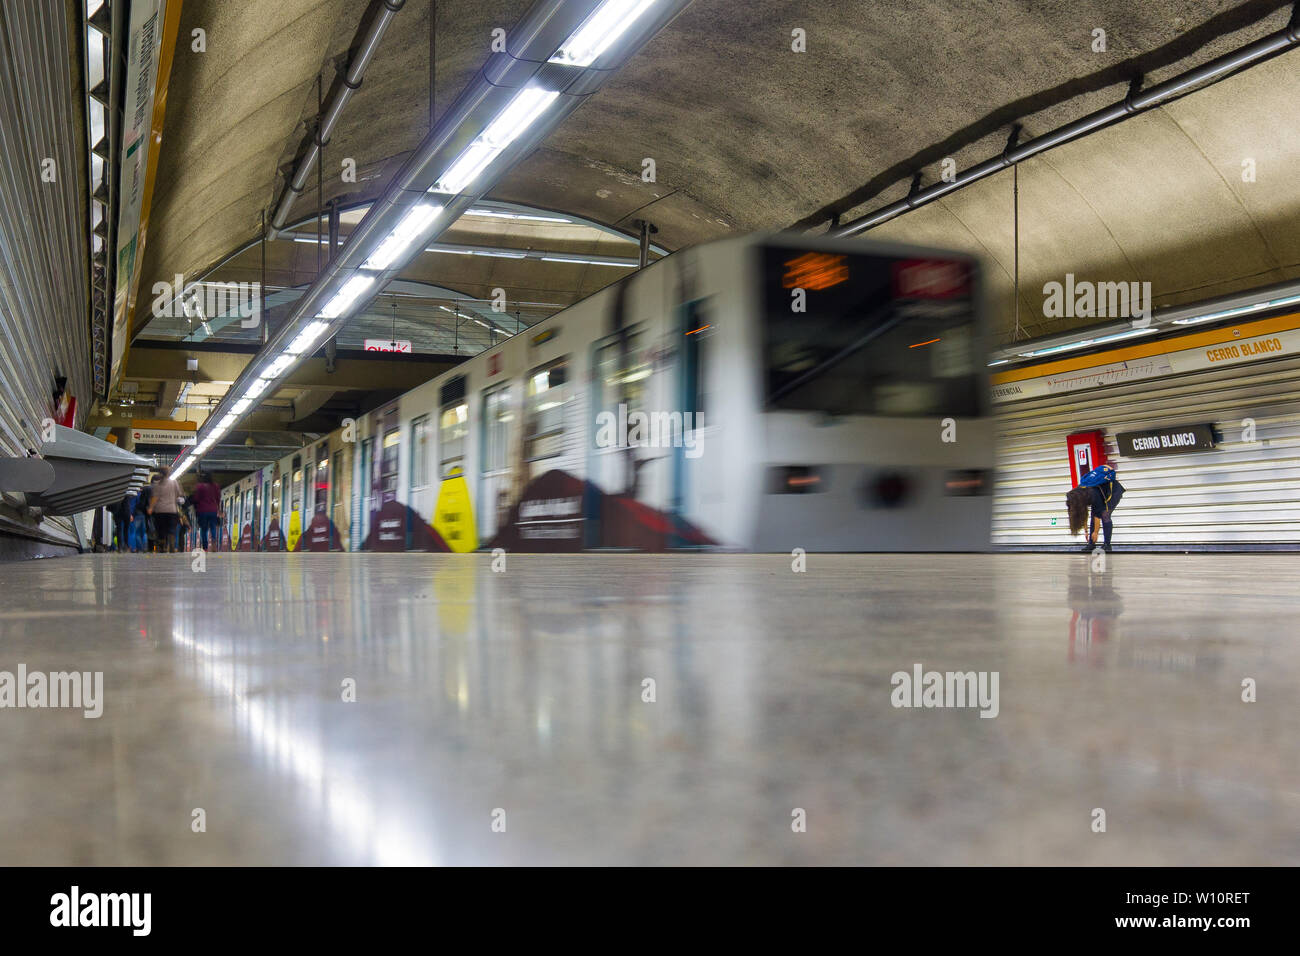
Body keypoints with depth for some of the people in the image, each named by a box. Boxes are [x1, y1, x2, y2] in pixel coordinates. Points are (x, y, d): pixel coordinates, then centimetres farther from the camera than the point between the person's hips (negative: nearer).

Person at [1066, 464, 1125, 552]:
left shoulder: (1094, 495, -39)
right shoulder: (1080, 492, -16)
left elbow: (1098, 516, -29)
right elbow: (1083, 515, -7)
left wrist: (1095, 532, -21)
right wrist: (1086, 531, -5)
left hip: (1114, 491, -7)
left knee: (1105, 516, -19)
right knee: (1093, 516, -5)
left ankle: (1107, 545, -17)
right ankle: (1091, 544, -4)